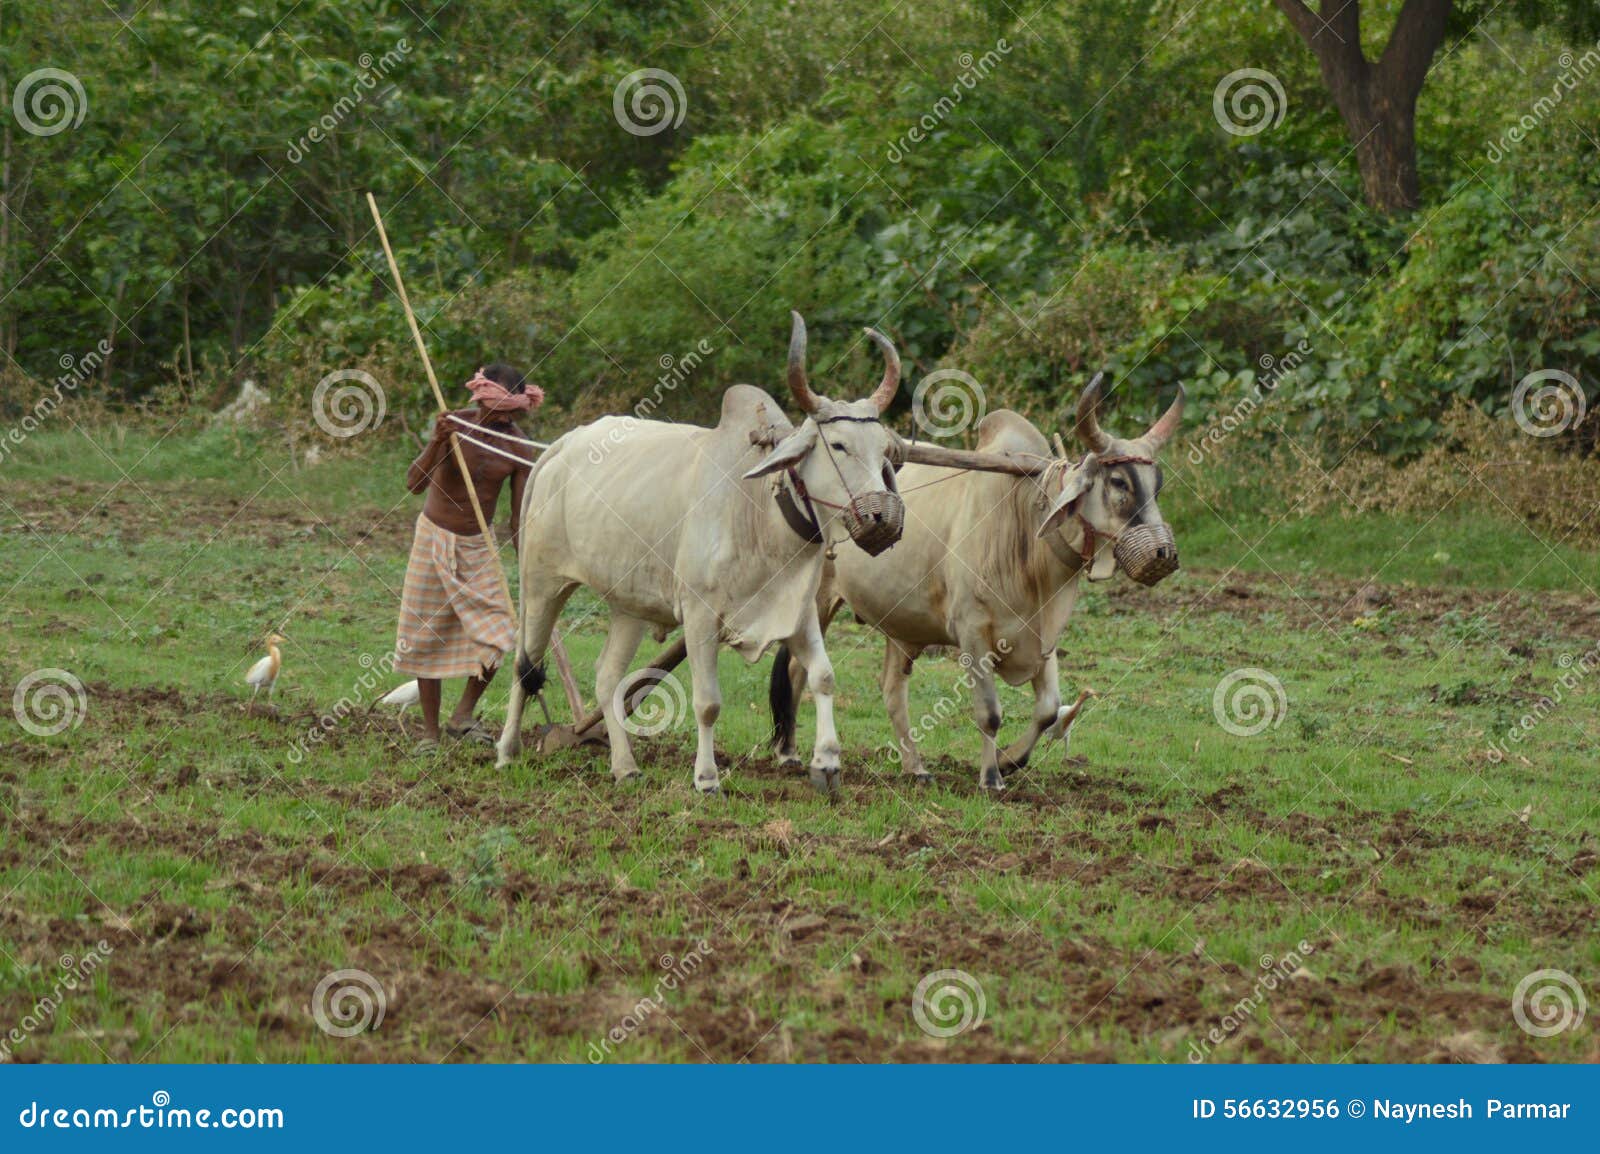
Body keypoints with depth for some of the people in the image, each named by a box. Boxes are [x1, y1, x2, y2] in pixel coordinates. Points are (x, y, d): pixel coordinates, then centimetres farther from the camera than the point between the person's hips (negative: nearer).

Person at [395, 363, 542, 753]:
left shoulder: (518, 449, -11)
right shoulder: (455, 424, -16)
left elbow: (518, 518, -7)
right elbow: (414, 483, -22)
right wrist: (436, 444, -39)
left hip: (478, 546, 2)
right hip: (434, 537, -2)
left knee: (498, 633, -12)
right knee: (427, 635, 1)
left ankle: (463, 716, 5)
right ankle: (430, 731, 11)